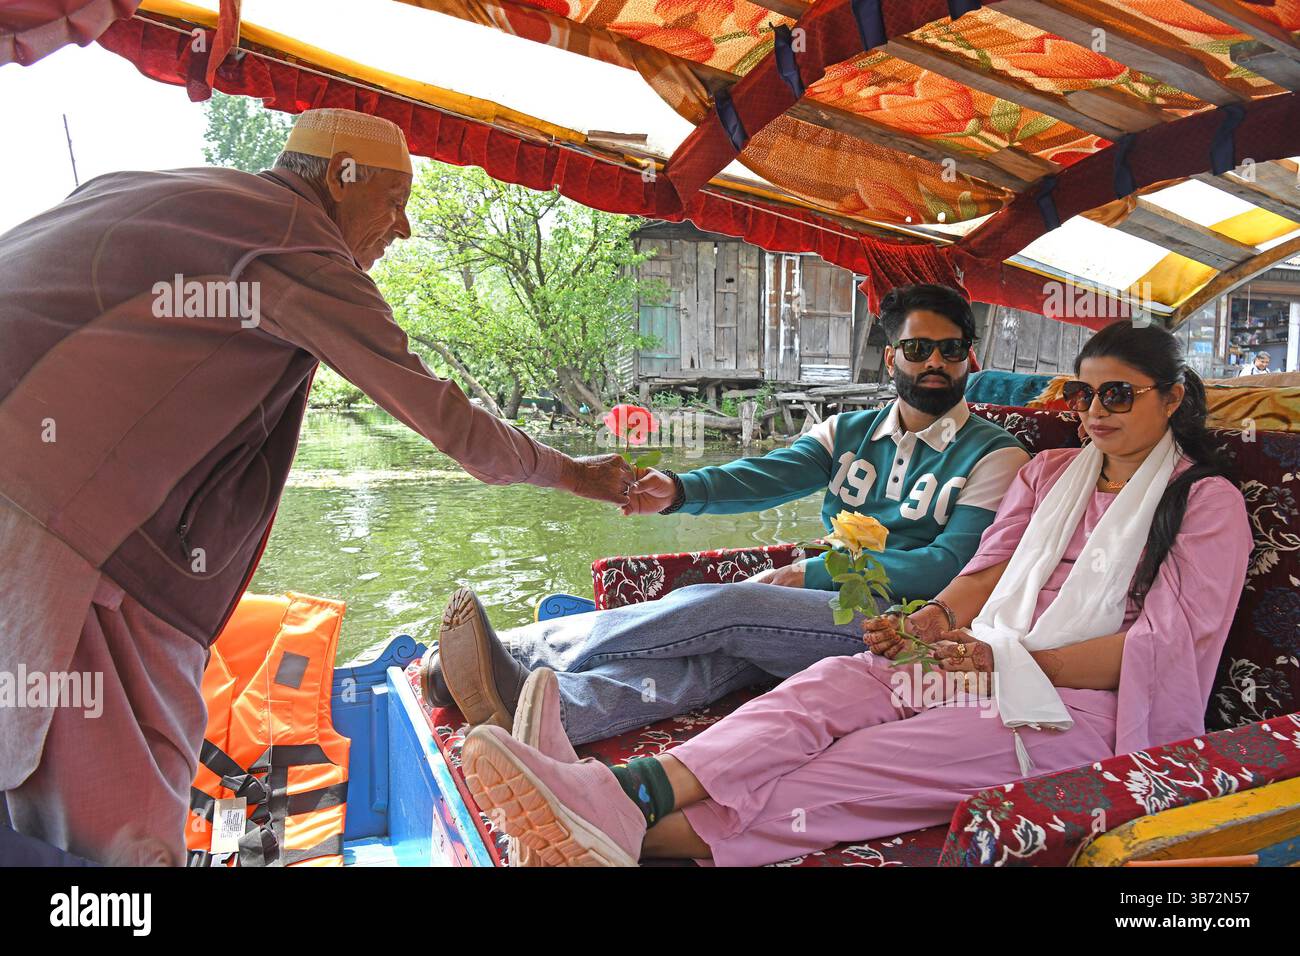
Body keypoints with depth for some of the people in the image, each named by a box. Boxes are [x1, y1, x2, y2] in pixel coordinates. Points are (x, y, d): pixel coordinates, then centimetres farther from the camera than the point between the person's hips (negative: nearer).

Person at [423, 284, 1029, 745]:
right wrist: (682, 491, -22)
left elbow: (949, 565, -8)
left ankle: (517, 651, -27)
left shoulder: (993, 454, 3)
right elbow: (770, 475, -1)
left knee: (715, 605, -26)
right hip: (825, 606, 5)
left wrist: (812, 574, -11)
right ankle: (526, 716, -42)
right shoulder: (848, 433, 17)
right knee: (720, 647, -26)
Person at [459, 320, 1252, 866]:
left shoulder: (1208, 502, 4)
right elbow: (987, 569, 13)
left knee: (869, 767, -31)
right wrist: (923, 625, -8)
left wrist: (1011, 660, -15)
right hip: (984, 664, 5)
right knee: (828, 685, -27)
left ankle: (647, 833, -45)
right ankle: (618, 790, -46)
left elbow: (1163, 648, -6)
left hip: (1084, 707, -5)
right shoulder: (1050, 472, 21)